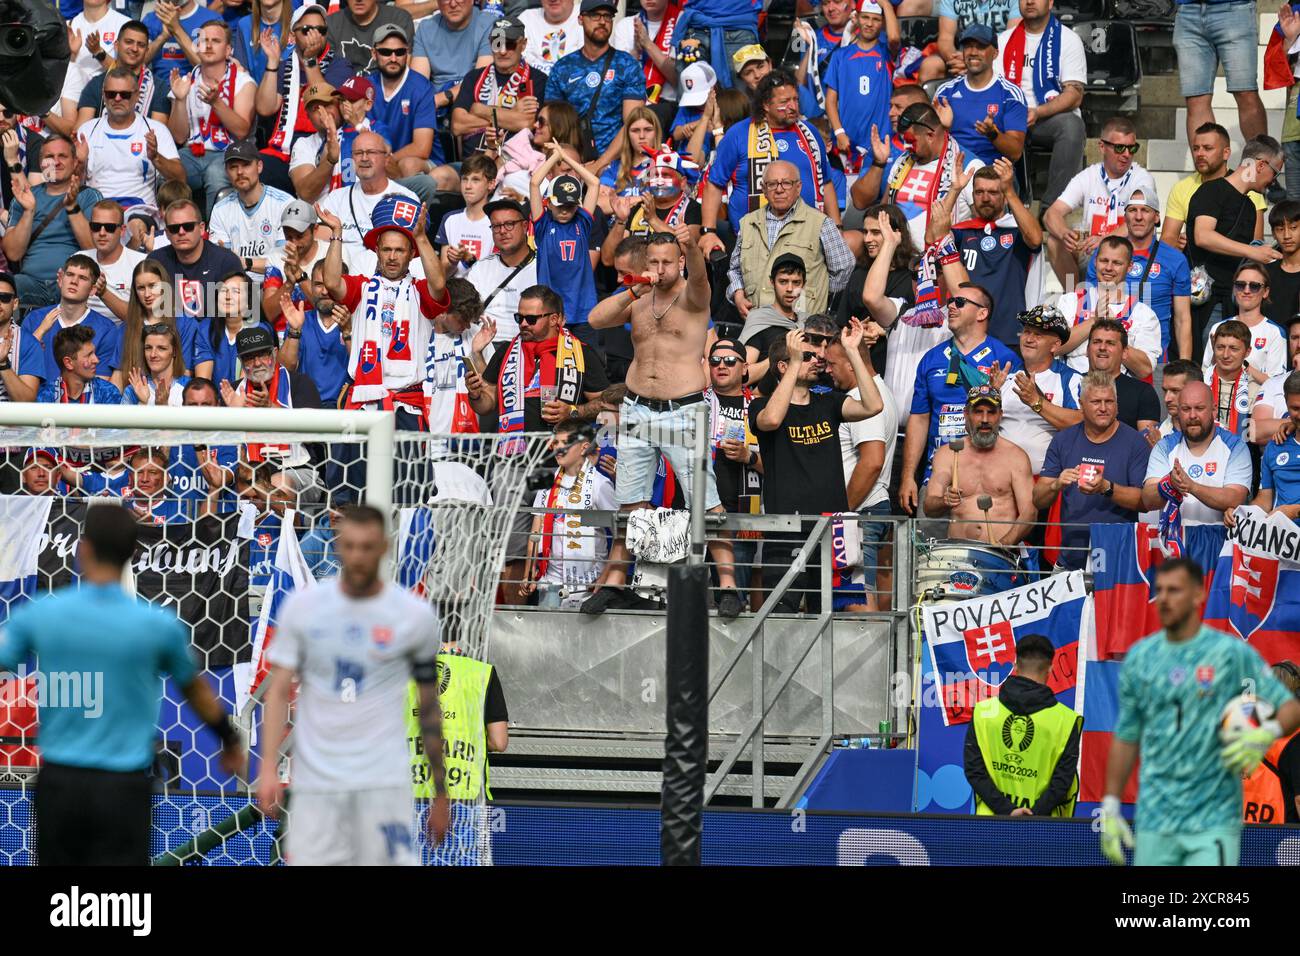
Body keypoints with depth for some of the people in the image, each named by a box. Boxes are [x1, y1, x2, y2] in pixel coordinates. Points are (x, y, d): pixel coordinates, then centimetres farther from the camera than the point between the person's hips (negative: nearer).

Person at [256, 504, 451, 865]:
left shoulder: (415, 615, 1)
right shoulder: (302, 606, 4)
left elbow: (429, 707, 9)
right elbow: (278, 690, 3)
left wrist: (441, 794, 11)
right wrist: (268, 768, -9)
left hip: (384, 781, -1)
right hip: (315, 780, 2)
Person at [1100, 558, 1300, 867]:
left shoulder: (1232, 653, -2)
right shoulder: (1139, 657, 9)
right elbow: (1126, 738, 15)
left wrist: (1266, 734, -24)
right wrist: (1110, 807, 12)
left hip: (1213, 822, -4)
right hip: (1153, 823, 4)